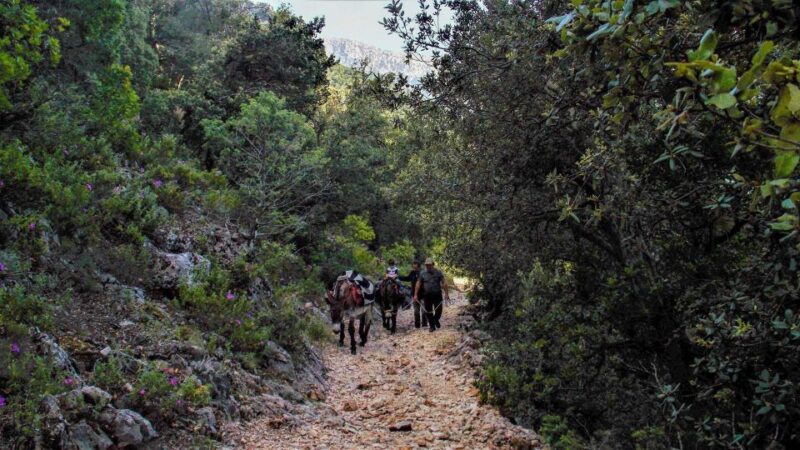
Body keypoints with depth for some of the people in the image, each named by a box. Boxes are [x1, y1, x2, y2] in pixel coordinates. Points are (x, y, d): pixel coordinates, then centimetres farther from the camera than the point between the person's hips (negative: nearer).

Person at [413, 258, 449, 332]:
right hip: (427, 295, 2)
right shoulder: (422, 273, 2)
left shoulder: (438, 272, -2)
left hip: (437, 295, -1)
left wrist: (446, 294, -8)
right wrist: (415, 295, 0)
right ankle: (432, 326, 18)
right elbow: (418, 284, 5)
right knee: (428, 312, 4)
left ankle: (436, 320, 29)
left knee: (438, 310, -3)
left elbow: (444, 283, -2)